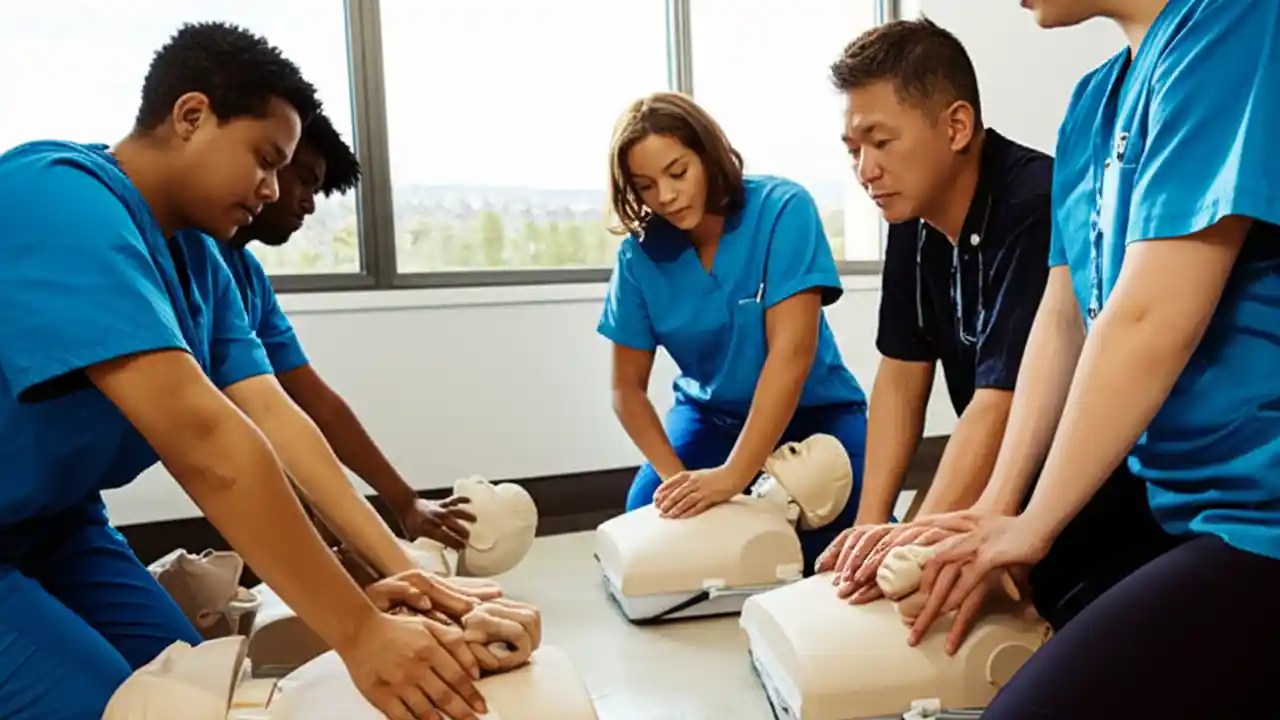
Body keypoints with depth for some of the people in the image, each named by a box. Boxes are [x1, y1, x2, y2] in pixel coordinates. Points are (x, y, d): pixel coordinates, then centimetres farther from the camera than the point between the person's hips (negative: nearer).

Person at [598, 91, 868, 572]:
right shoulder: (640, 253, -12)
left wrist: (732, 475, -35)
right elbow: (627, 387, -6)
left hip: (813, 410, -2)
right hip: (709, 414, 3)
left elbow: (791, 353, -28)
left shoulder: (782, 209, -21)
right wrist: (676, 475, -21)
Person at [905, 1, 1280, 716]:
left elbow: (1153, 324, -20)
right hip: (1181, 505, 8)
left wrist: (1033, 524, -10)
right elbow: (1063, 322, 9)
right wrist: (999, 506, 3)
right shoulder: (1093, 103, 10)